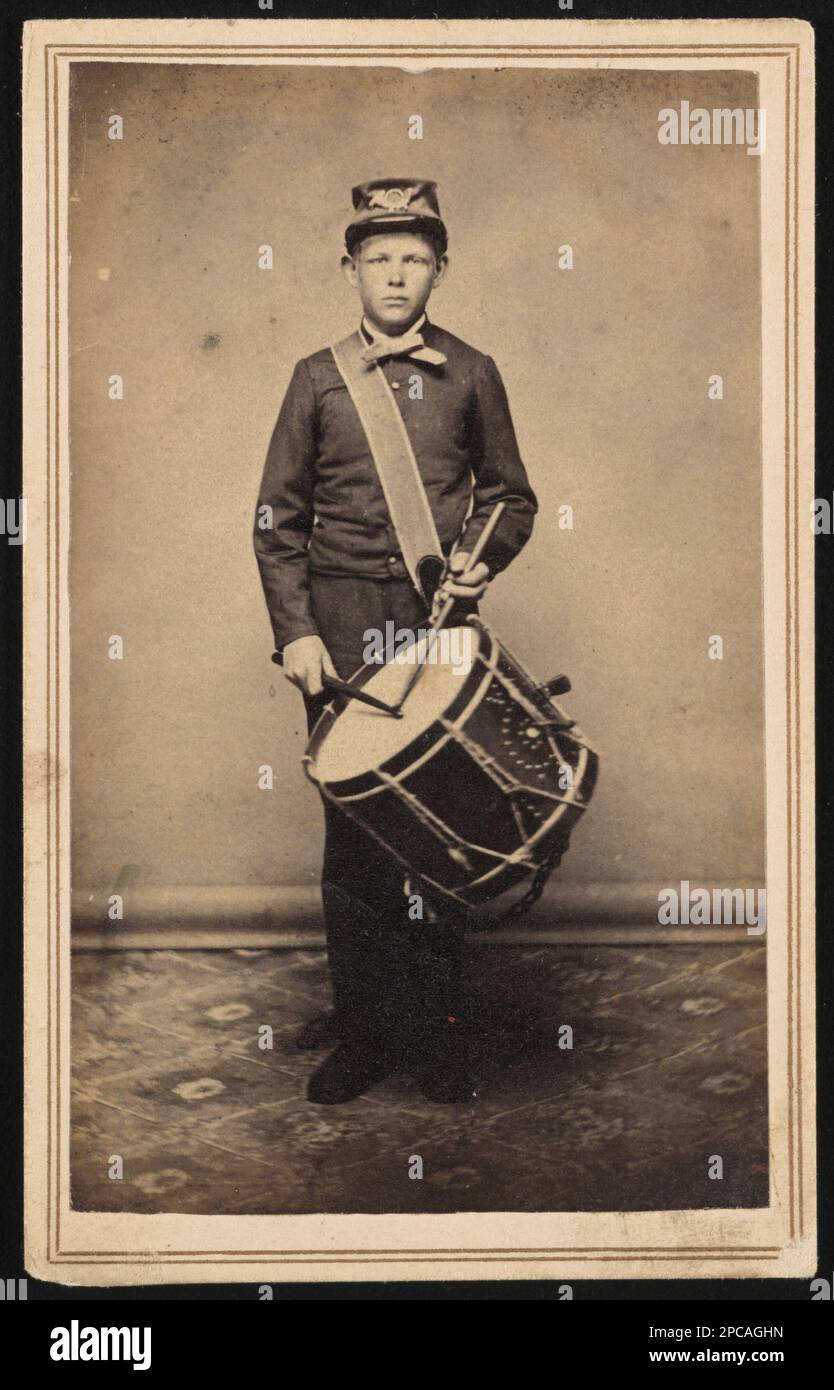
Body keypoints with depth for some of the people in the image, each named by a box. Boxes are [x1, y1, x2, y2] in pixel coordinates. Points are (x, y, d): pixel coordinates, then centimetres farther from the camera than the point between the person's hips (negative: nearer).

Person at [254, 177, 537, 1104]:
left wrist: (484, 560, -5)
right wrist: (295, 632, -3)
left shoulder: (470, 375, 8)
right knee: (352, 830, 1)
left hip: (440, 619, 0)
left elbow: (511, 495, 15)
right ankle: (363, 1030, 13)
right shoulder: (318, 377, 7)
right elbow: (278, 515, 7)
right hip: (341, 623, 0)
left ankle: (439, 1034, 13)